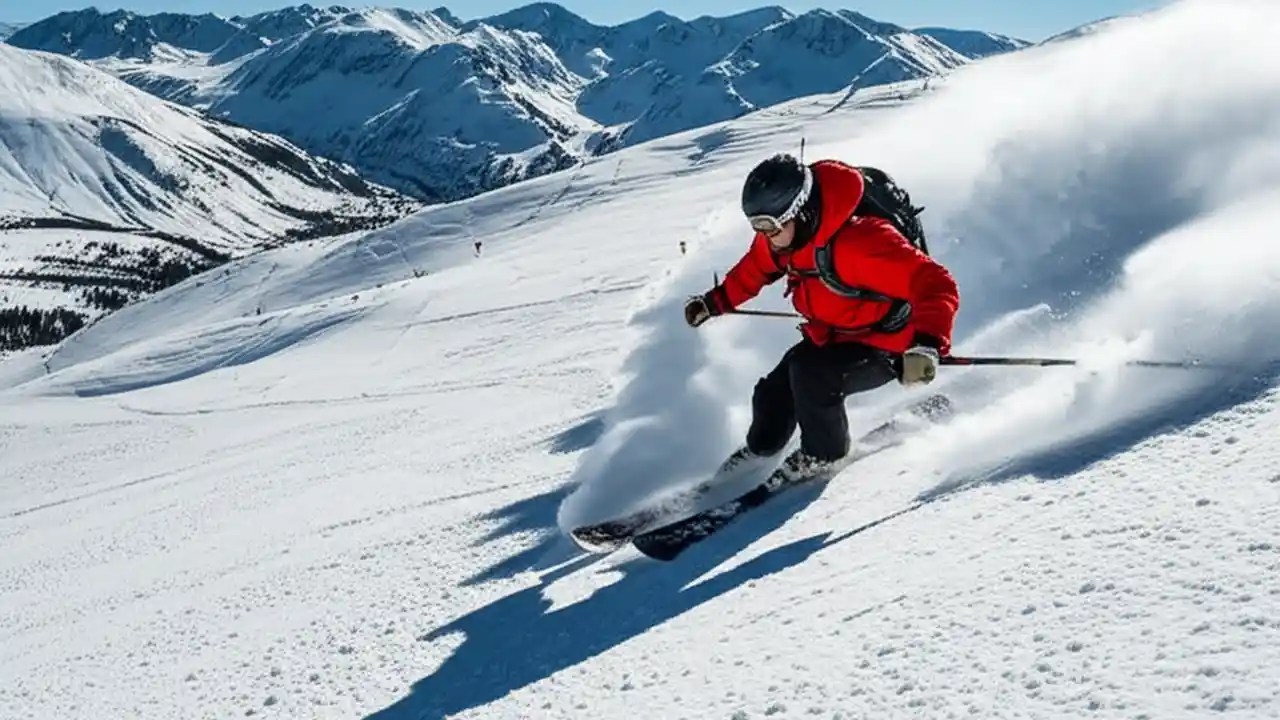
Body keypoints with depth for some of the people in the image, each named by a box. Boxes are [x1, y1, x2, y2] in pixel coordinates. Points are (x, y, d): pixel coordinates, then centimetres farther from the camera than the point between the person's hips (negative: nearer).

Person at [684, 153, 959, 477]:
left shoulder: (860, 241, -37)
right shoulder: (784, 234, -11)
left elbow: (934, 284, -41)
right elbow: (757, 268, 14)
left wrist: (927, 345, -55)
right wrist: (716, 301, 17)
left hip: (883, 348, -7)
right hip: (829, 337, 8)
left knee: (810, 372, -28)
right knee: (772, 395, 4)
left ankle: (824, 454, -1)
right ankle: (758, 454, 37)